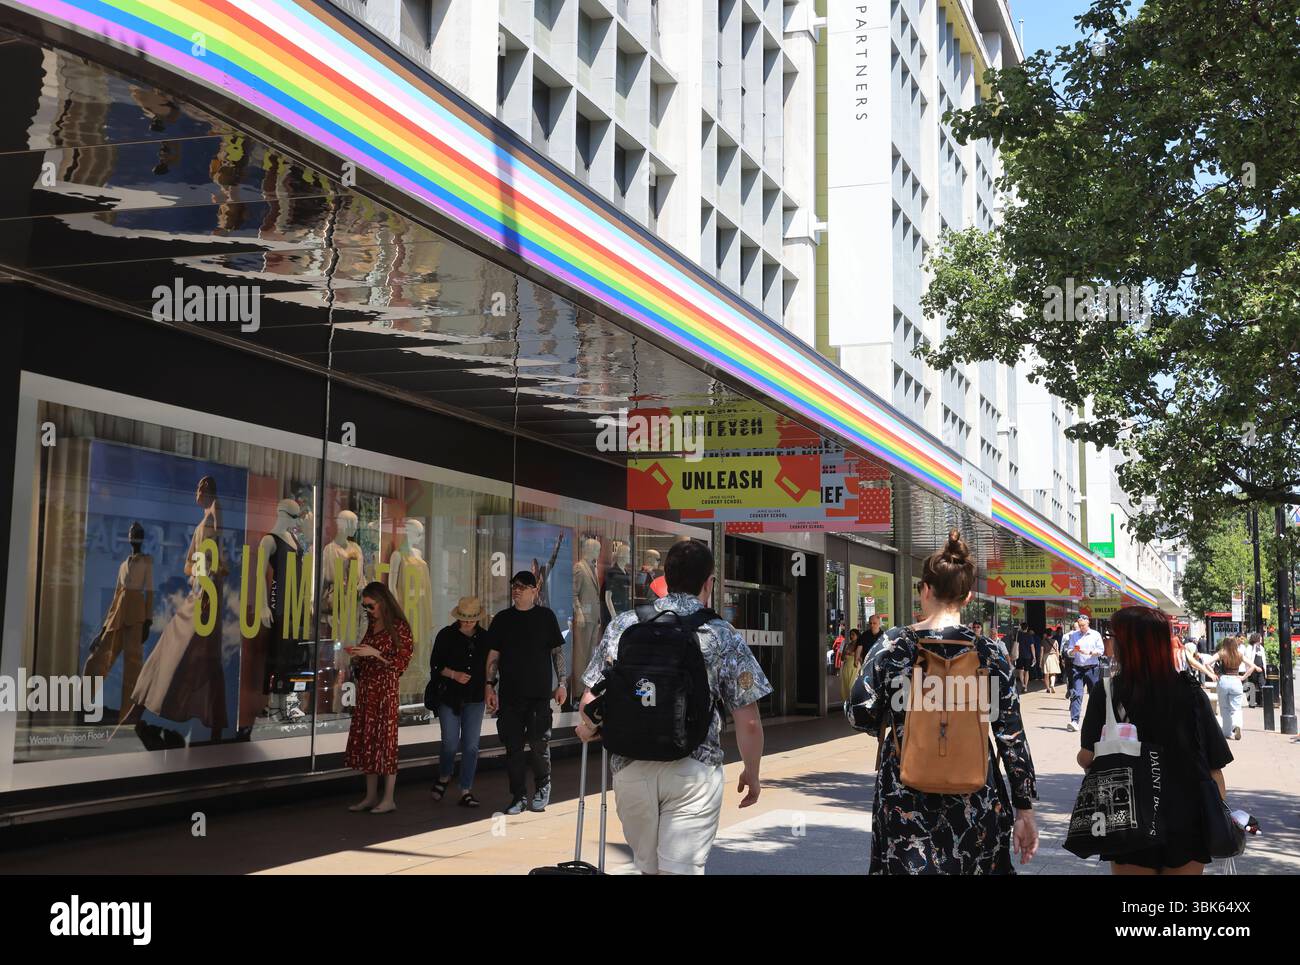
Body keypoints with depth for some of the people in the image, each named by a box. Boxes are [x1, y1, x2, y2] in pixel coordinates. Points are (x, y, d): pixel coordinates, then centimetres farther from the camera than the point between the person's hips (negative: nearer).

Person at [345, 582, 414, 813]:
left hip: (386, 689, -7)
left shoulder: (399, 627, -8)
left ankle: (389, 799, 2)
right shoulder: (372, 625, 14)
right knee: (366, 740, 7)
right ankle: (371, 796, 14)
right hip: (366, 688, 7)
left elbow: (401, 663, -11)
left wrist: (374, 653, -17)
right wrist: (357, 656, 4)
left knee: (385, 741, -4)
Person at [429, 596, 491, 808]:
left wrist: (488, 689, 8)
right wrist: (454, 674, -17)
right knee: (450, 744, -2)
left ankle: (466, 791, 8)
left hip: (475, 699, 2)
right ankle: (444, 778, 28)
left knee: (471, 746, 0)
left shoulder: (484, 637, 4)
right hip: (449, 697, -2)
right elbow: (435, 665, -2)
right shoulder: (446, 635, -3)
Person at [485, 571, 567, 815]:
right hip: (510, 694, 2)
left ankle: (542, 787, 19)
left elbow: (557, 651, 7)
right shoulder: (502, 619, 9)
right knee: (513, 747, 3)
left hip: (540, 693, -2)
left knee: (539, 742, -6)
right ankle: (518, 796, 13)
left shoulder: (545, 616, 5)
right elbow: (493, 654, 10)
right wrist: (489, 685, 2)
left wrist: (562, 682, 2)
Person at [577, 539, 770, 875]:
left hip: (631, 768, 3)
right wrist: (751, 773, 13)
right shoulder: (723, 636, -3)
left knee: (648, 866, 19)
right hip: (694, 772, -3)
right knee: (681, 868, 0)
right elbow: (748, 722, -3)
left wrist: (588, 729, 23)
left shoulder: (623, 625, 3)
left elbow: (591, 703, 1)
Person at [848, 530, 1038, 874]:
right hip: (974, 800, 1)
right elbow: (1011, 734, -5)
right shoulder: (989, 652, -5)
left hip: (903, 799, -1)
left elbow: (861, 714, -5)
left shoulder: (891, 645, -5)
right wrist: (1024, 809, 1)